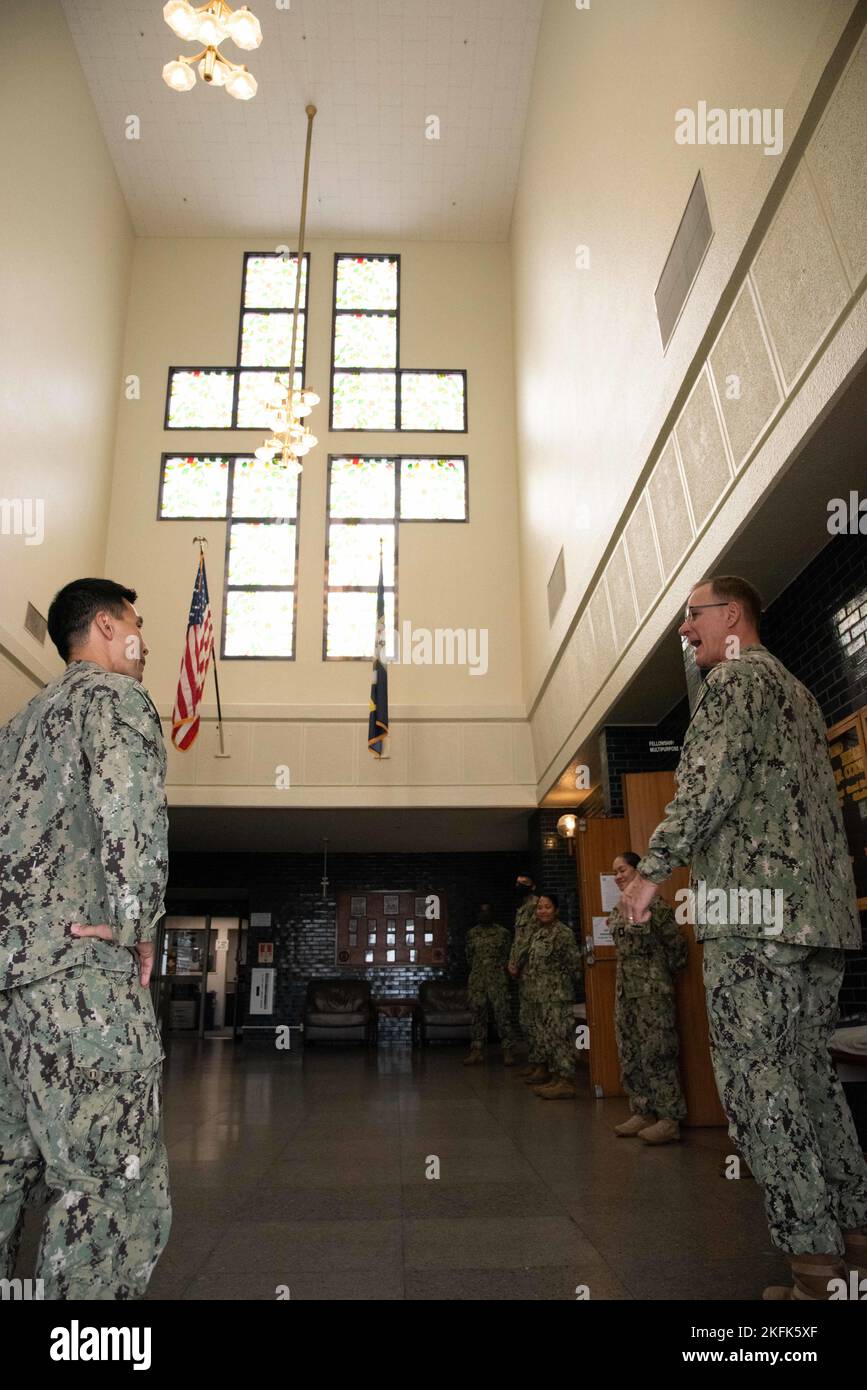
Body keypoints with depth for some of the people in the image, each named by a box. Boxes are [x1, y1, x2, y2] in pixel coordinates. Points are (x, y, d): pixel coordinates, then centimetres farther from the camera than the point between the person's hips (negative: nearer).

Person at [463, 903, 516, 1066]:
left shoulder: (503, 933, 2)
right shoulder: (471, 933, 8)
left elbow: (507, 956, 5)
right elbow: (469, 956, 14)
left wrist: (497, 970, 3)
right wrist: (478, 969, 12)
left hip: (498, 979, -2)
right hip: (477, 979, 3)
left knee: (502, 1013, -5)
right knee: (478, 1013, 5)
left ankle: (507, 1050, -1)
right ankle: (477, 1049, 11)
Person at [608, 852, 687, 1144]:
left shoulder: (654, 904, -11)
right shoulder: (619, 910, 12)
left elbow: (677, 943, -8)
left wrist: (662, 973, 1)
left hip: (652, 991, -8)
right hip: (625, 990, 8)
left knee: (656, 1053, -4)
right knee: (630, 1055, 11)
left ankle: (669, 1119, 4)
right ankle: (643, 1112, 21)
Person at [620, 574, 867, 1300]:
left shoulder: (736, 677, -5)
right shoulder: (798, 691, 23)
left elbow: (711, 782, -17)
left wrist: (652, 869, -13)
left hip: (751, 907, -9)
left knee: (757, 1077, -5)